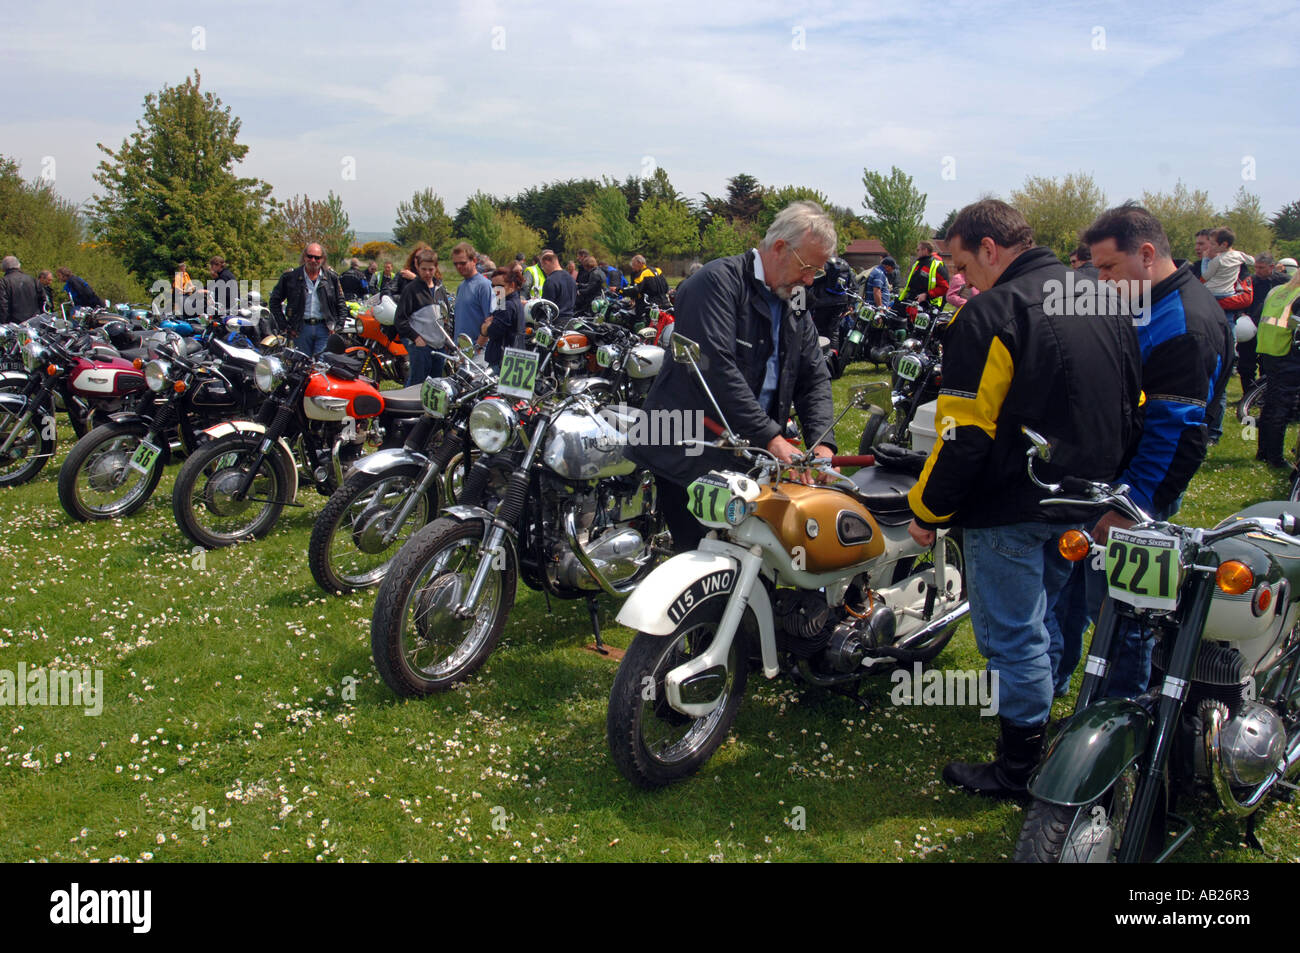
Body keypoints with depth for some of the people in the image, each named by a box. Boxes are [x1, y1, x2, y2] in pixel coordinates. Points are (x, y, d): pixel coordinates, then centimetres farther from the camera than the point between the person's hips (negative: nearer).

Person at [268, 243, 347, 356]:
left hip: (324, 329, 0)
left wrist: (338, 327, 2)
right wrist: (284, 326, 2)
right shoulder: (290, 277, 3)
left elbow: (341, 303, 13)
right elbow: (274, 301, 9)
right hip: (301, 329, 1)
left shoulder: (331, 277, 7)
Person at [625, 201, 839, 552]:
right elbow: (717, 369, -21)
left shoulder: (796, 310, 16)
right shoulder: (719, 280, -11)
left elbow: (814, 378, 13)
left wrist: (821, 442, -6)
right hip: (688, 458, -7)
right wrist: (771, 437, -23)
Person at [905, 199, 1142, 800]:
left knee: (1013, 639, 3)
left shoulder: (993, 313, -18)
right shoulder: (1106, 305, 9)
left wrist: (928, 509, -11)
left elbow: (966, 432, -21)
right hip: (1084, 508, 9)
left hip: (1011, 511, -8)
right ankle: (1039, 718, 41)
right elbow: (1134, 412, 16)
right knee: (1043, 621, 24)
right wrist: (1105, 486, 25)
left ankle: (1021, 767, 13)